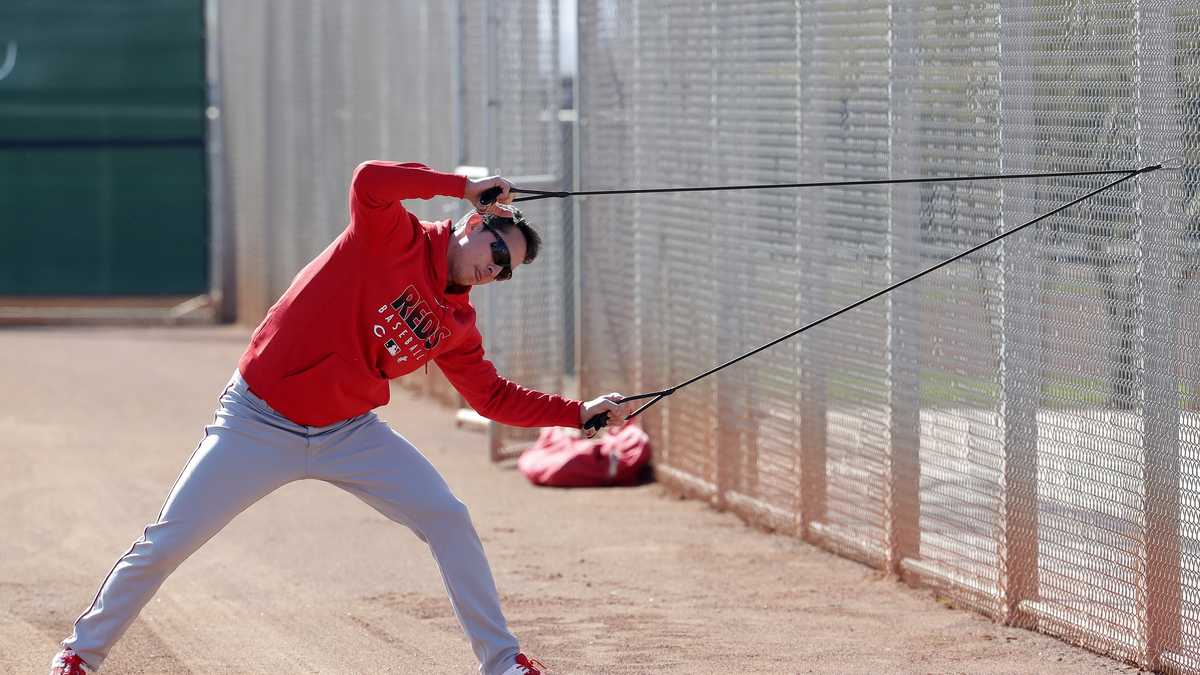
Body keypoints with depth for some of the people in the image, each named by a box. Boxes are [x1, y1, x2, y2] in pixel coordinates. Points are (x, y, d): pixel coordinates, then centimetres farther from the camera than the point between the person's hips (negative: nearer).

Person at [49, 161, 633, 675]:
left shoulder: (457, 324, 5)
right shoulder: (392, 238, -11)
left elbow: (496, 399, 10)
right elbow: (370, 181, -30)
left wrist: (581, 413, 3)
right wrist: (466, 187, -25)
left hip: (349, 435, 5)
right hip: (258, 423, -5)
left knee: (448, 519, -7)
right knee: (165, 544, -3)